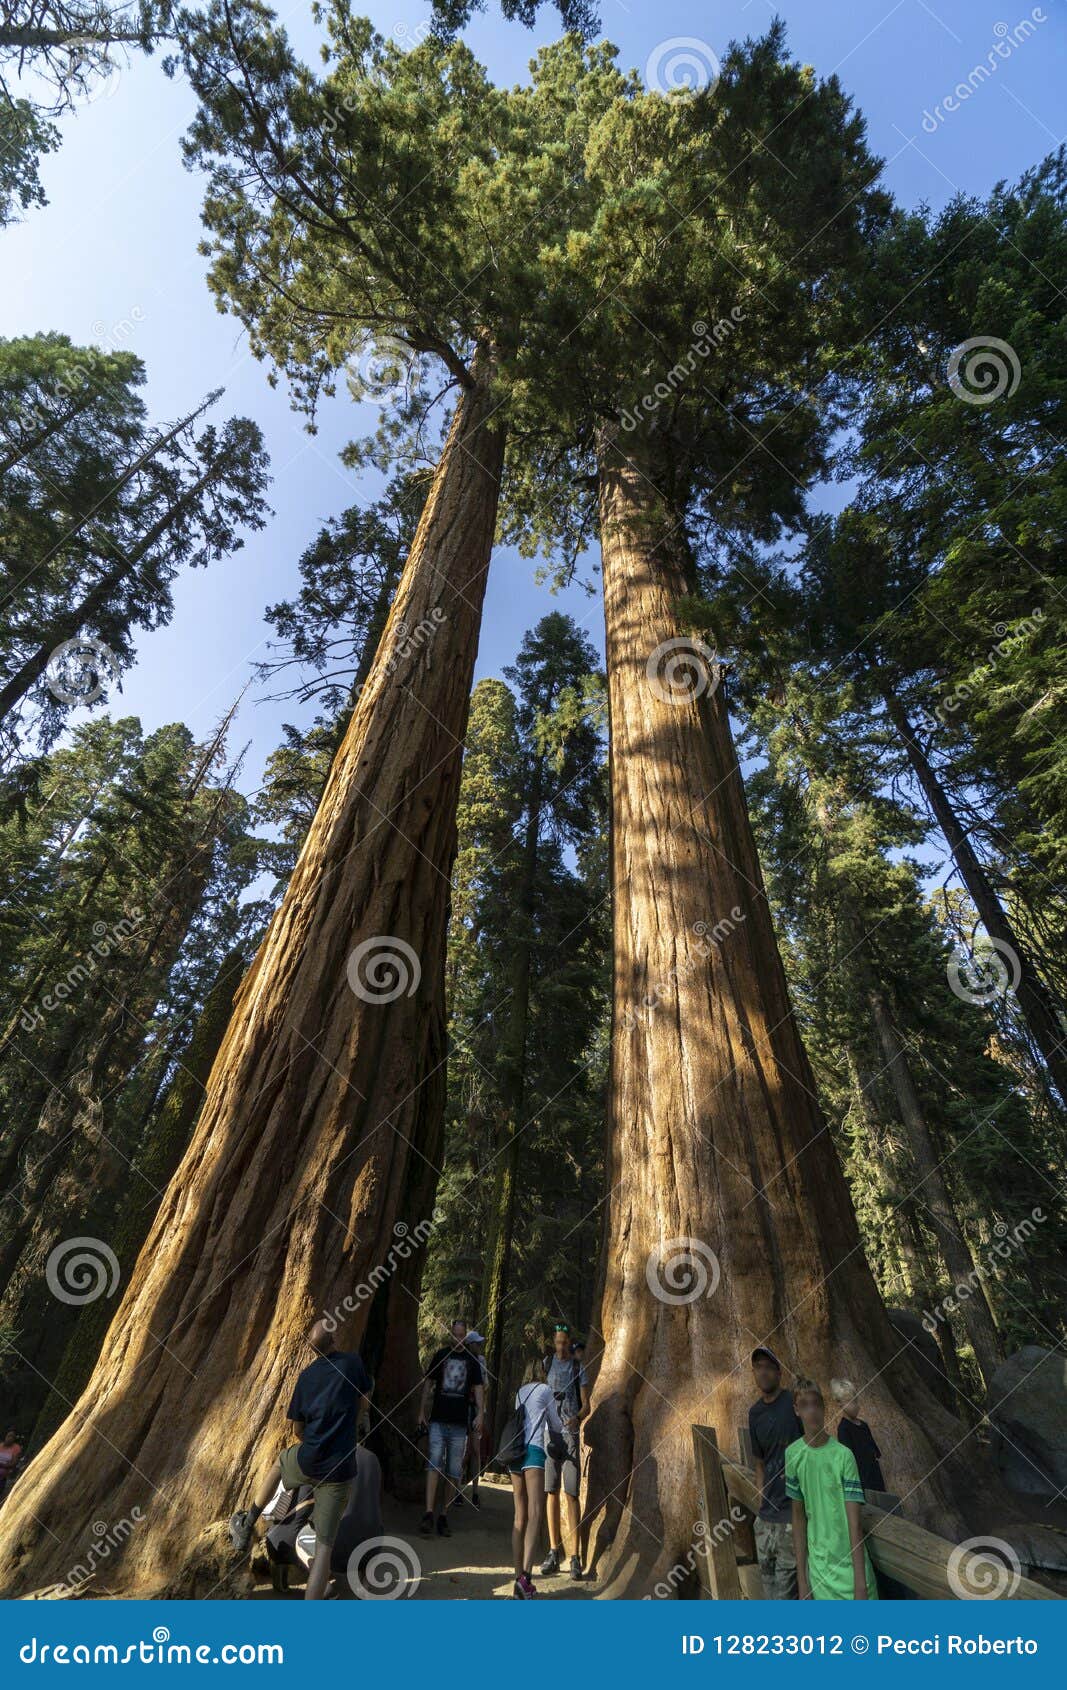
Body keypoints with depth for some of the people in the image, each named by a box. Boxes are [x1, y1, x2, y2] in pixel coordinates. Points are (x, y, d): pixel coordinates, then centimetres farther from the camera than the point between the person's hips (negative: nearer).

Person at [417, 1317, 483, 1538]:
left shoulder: (472, 1359, 4)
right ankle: (428, 1514, -11)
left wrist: (480, 1414, -8)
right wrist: (422, 1412, 6)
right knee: (434, 1464, -14)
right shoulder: (441, 1355, 4)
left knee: (453, 1472, 6)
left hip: (460, 1422, 1)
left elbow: (478, 1388, 4)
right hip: (438, 1420, -1)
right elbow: (428, 1383, 9)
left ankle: (443, 1517, 18)